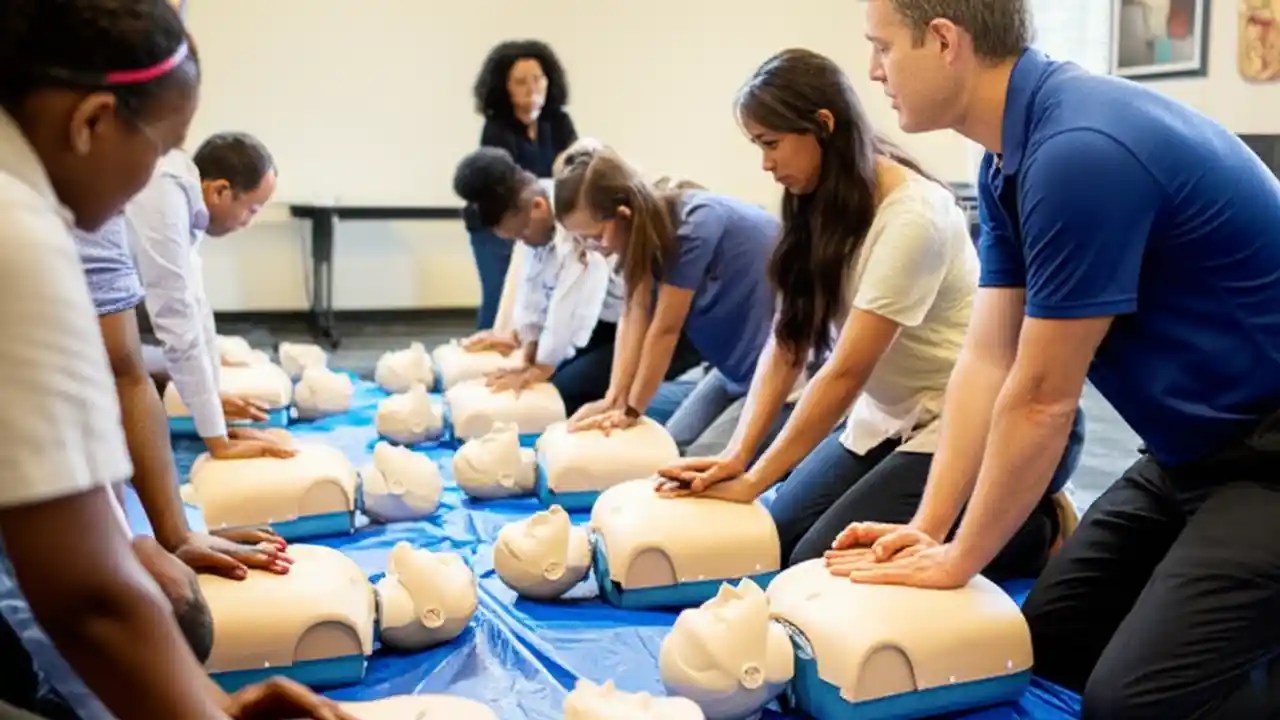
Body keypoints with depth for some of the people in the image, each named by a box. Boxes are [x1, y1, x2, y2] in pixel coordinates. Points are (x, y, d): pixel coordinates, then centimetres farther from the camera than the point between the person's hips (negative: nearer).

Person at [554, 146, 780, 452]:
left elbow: (665, 329, -22)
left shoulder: (695, 226, -26)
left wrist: (631, 410, -14)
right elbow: (634, 314, -11)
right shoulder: (649, 227, -2)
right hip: (736, 364, 8)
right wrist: (613, 399, -21)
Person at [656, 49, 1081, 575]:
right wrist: (735, 457, -16)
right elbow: (785, 346, -4)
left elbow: (847, 372, -25)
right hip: (886, 418, 8)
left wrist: (754, 480, -23)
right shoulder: (820, 209, 2)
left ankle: (1034, 533, 1)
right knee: (775, 540, 3)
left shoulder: (913, 215, -24)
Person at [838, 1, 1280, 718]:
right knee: (1054, 638, 10)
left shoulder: (1079, 150, -29)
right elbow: (989, 362, 3)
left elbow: (1041, 399, -22)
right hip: (1195, 445, 9)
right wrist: (926, 530, -1)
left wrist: (958, 560, -10)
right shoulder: (1011, 157, 1)